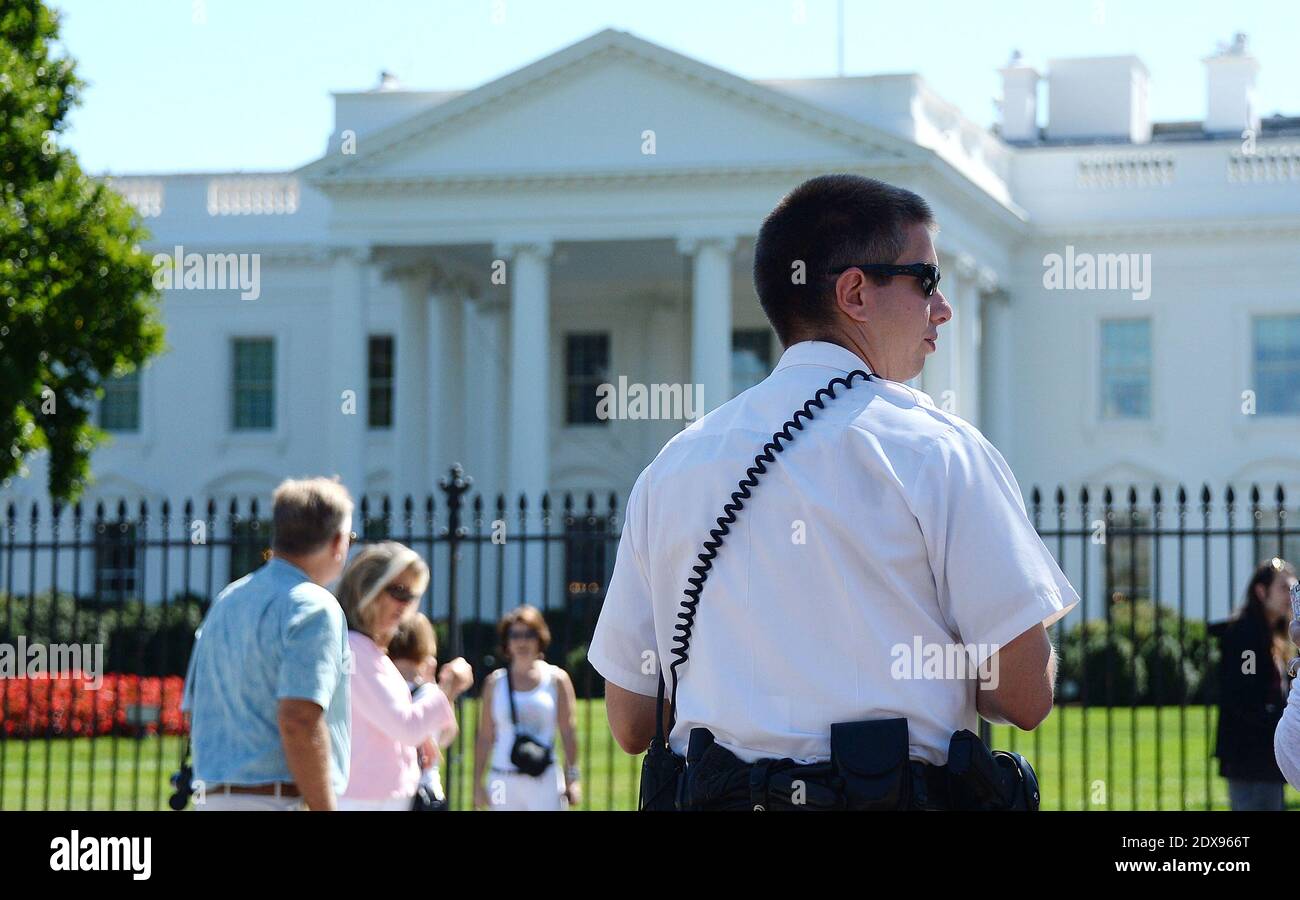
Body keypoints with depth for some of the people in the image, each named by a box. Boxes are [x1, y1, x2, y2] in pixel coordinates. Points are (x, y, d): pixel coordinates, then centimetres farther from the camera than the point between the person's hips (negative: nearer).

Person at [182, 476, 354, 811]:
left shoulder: (225, 600, 17)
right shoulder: (313, 607, -10)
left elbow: (195, 713, 20)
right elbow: (299, 721, -20)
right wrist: (325, 809, -17)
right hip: (282, 802, -9)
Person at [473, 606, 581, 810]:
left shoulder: (556, 679, 4)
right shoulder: (495, 682, 7)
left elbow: (568, 732, 1)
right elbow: (484, 736, 8)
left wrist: (572, 778, -5)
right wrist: (478, 782, 3)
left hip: (545, 780, -2)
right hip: (504, 780, 2)